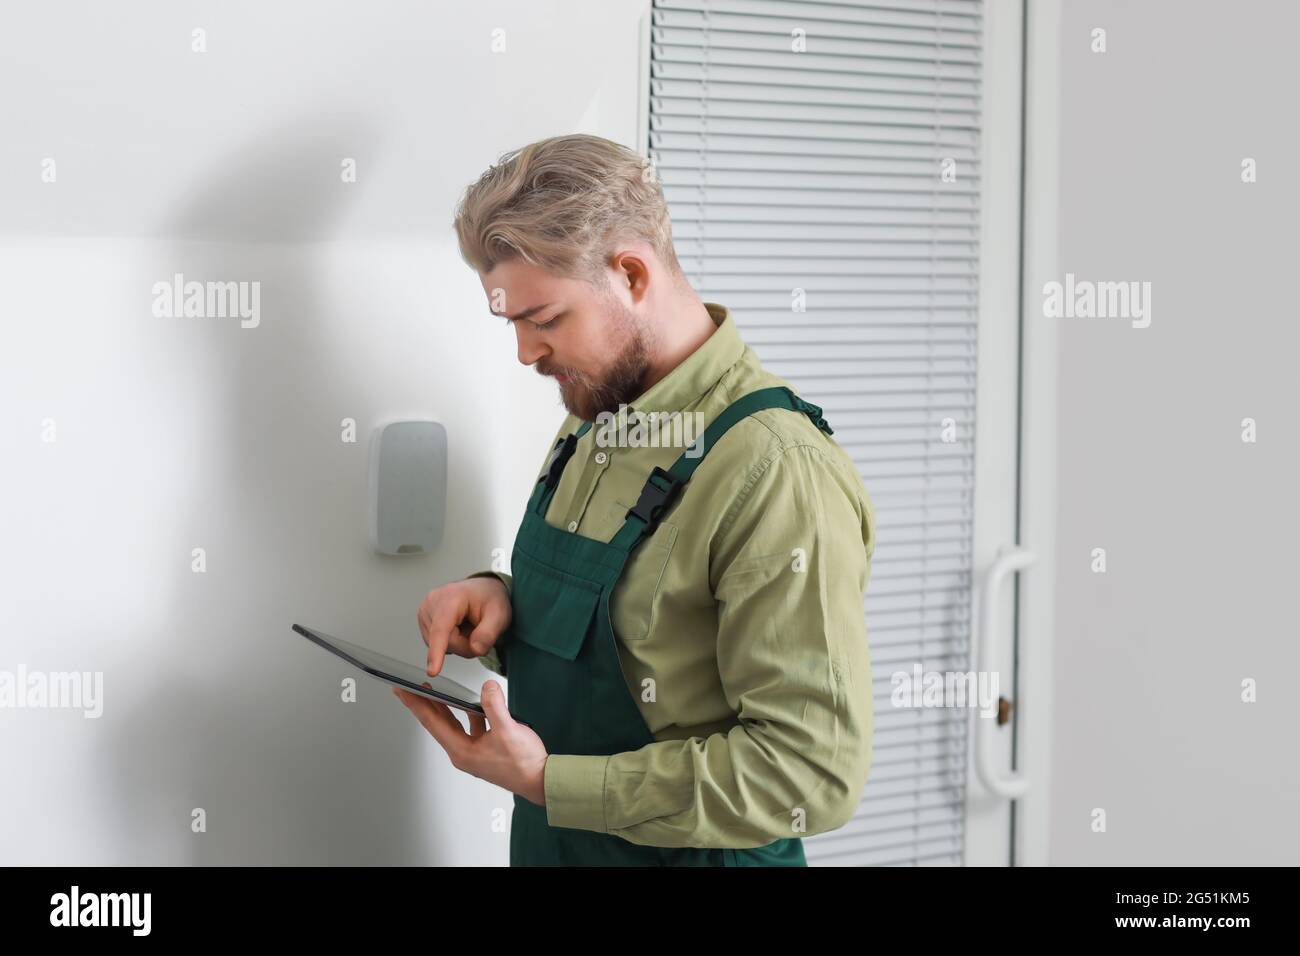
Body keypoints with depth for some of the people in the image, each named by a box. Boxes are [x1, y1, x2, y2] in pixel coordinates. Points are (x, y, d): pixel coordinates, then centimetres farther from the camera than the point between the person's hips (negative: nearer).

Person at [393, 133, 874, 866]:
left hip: (689, 851, -8)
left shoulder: (776, 475, -25)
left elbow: (816, 767, -27)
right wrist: (501, 602, -6)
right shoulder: (592, 426, 4)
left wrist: (547, 781, -27)